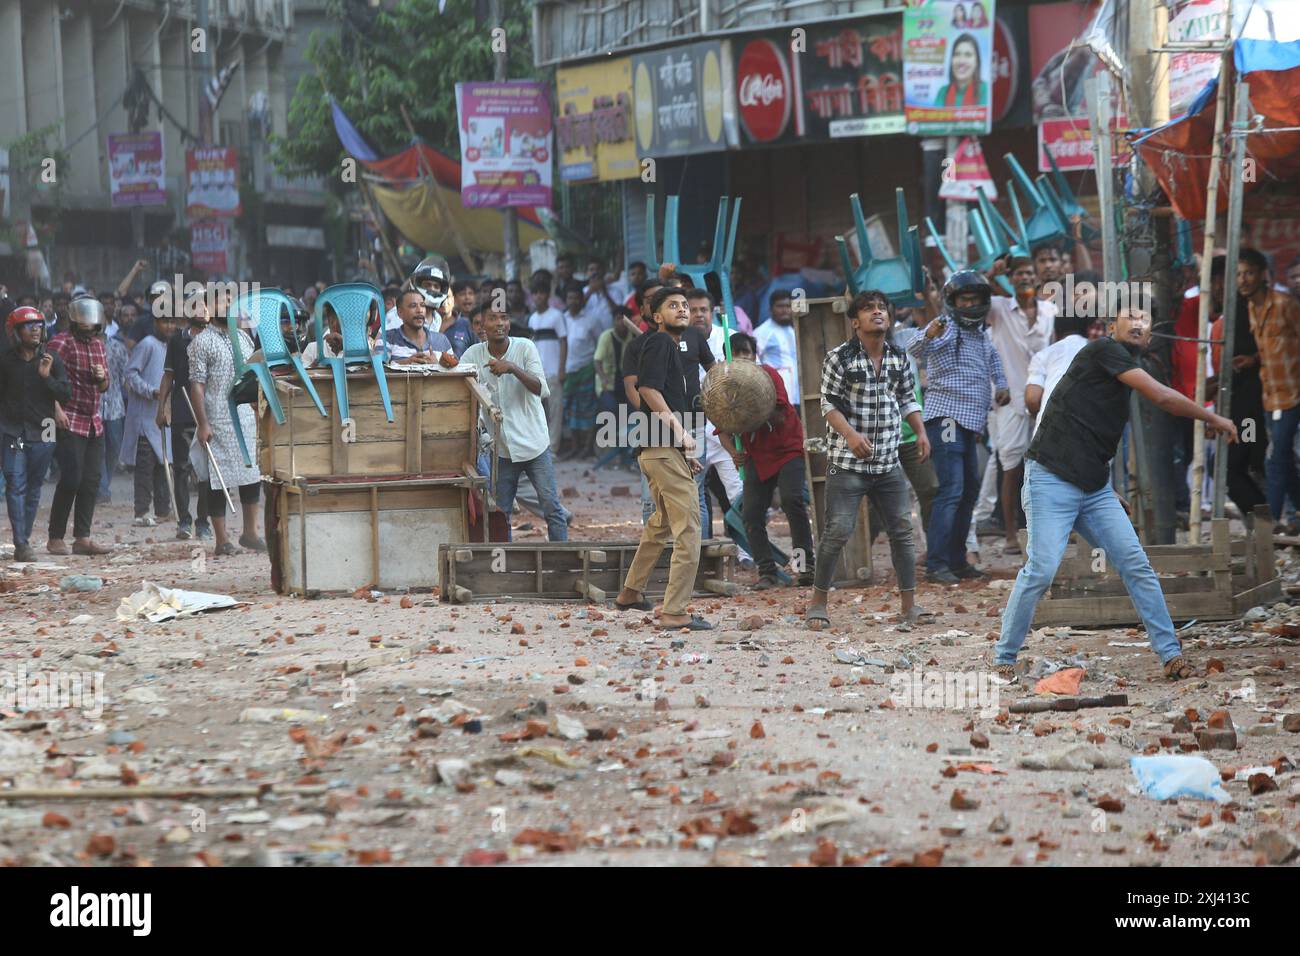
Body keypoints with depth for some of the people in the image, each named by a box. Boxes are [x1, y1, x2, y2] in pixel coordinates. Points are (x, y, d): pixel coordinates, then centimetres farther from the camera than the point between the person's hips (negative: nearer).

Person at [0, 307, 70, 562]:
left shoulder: (51, 359, 2)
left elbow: (67, 394, -2)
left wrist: (46, 377, -18)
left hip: (42, 434, 2)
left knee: (34, 489, 8)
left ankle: (24, 539, 17)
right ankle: (21, 544, -14)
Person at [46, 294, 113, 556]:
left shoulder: (98, 343, 15)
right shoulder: (61, 343, -7)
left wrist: (102, 377, 1)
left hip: (94, 423, 7)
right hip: (70, 423, -7)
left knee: (91, 482, 5)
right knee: (71, 479, -10)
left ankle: (82, 538, 10)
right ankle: (56, 539, -1)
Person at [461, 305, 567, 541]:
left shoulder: (524, 348, -8)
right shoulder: (473, 355, -1)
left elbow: (542, 390, -18)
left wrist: (513, 368, -32)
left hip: (533, 443, -2)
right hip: (502, 448, 2)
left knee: (552, 507, -4)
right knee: (500, 513, 5)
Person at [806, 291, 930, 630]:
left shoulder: (899, 359, 8)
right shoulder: (839, 358, -7)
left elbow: (908, 400, 18)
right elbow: (829, 404, -9)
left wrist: (920, 432, 1)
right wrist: (850, 434, -25)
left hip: (889, 462, 5)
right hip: (847, 462, -5)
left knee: (902, 529, 3)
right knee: (837, 531, -7)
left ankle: (909, 606, 10)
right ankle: (818, 602, 7)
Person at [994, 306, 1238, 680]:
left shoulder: (1126, 370, 18)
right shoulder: (1103, 350, -10)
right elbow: (1162, 397, -15)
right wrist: (1214, 419, -3)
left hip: (1096, 488, 9)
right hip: (1051, 481, -9)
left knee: (1136, 564, 0)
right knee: (1041, 569, -16)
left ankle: (1171, 655, 4)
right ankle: (1003, 659, -2)